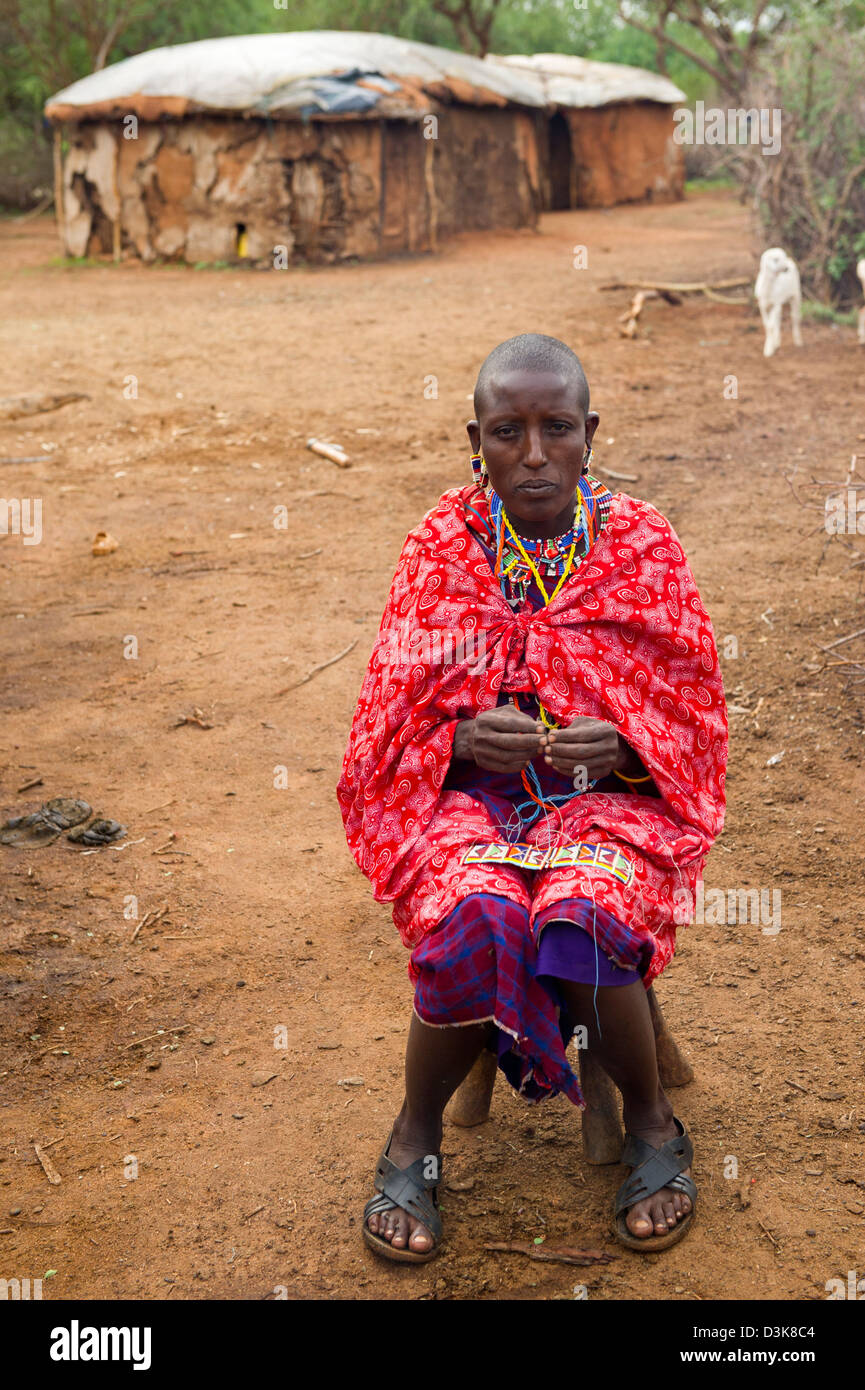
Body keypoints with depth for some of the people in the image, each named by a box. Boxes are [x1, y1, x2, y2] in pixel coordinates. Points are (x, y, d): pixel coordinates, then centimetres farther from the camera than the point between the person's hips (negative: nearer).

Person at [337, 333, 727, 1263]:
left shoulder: (642, 546, 0)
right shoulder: (442, 547, 0)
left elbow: (692, 723, 3)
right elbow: (394, 724, 3)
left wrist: (618, 744, -19)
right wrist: (465, 738, -20)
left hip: (611, 794, 0)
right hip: (466, 794, 0)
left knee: (583, 924, -32)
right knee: (475, 923, -32)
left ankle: (650, 1119, 0)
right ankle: (416, 1134, -3)